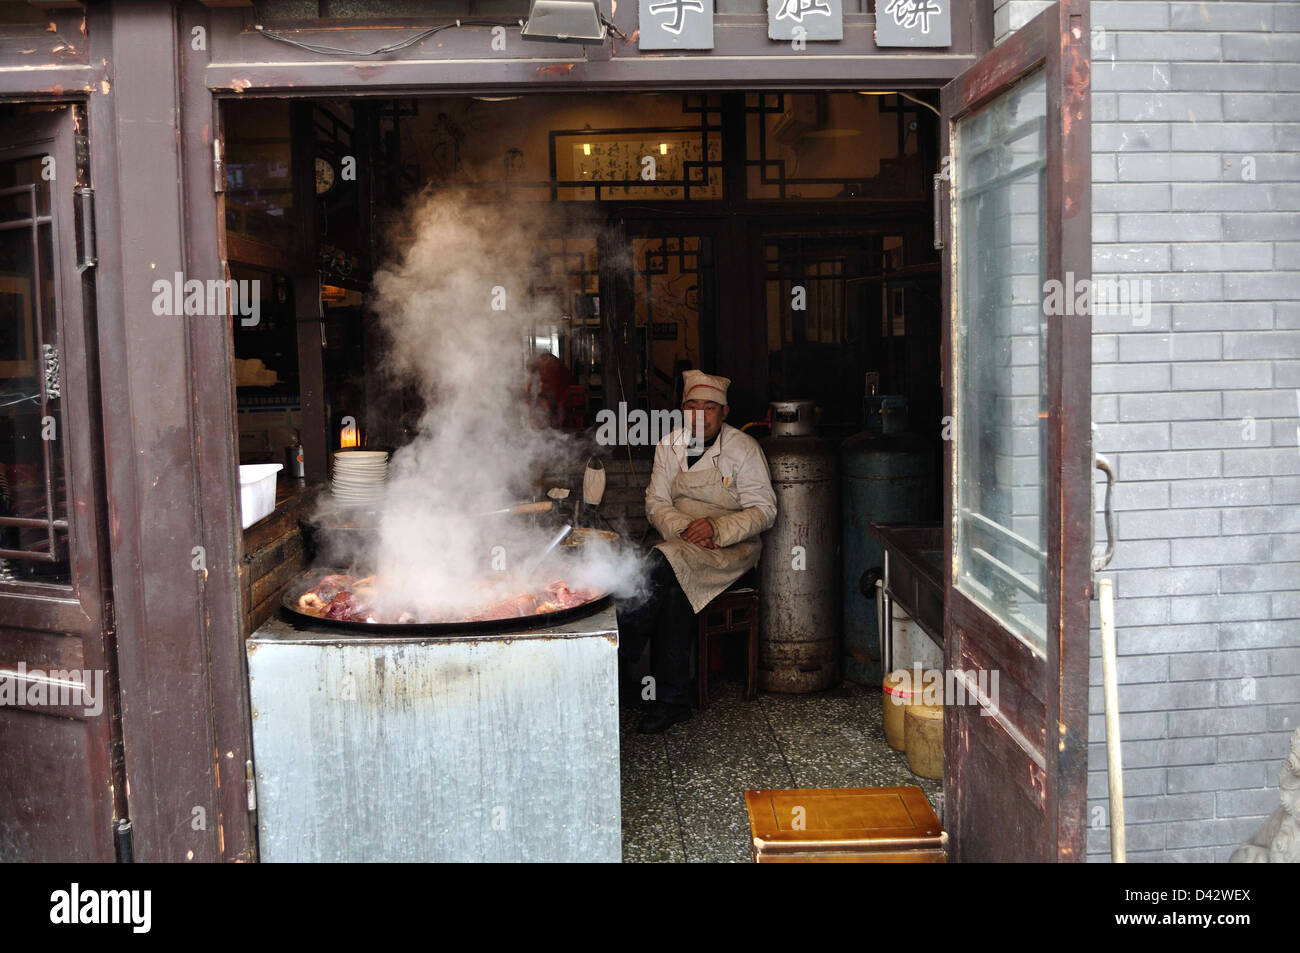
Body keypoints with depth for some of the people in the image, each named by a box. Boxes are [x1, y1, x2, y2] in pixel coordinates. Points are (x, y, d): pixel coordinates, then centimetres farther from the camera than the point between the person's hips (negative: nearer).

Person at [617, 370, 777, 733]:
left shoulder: (744, 448, -3)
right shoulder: (669, 446, 9)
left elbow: (764, 510, -6)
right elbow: (655, 503, 5)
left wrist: (717, 529, -22)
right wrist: (685, 528, -16)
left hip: (733, 545, -3)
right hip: (679, 543, 3)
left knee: (666, 562, -33)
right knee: (675, 587, -31)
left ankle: (615, 658, -22)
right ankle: (671, 699, -26)